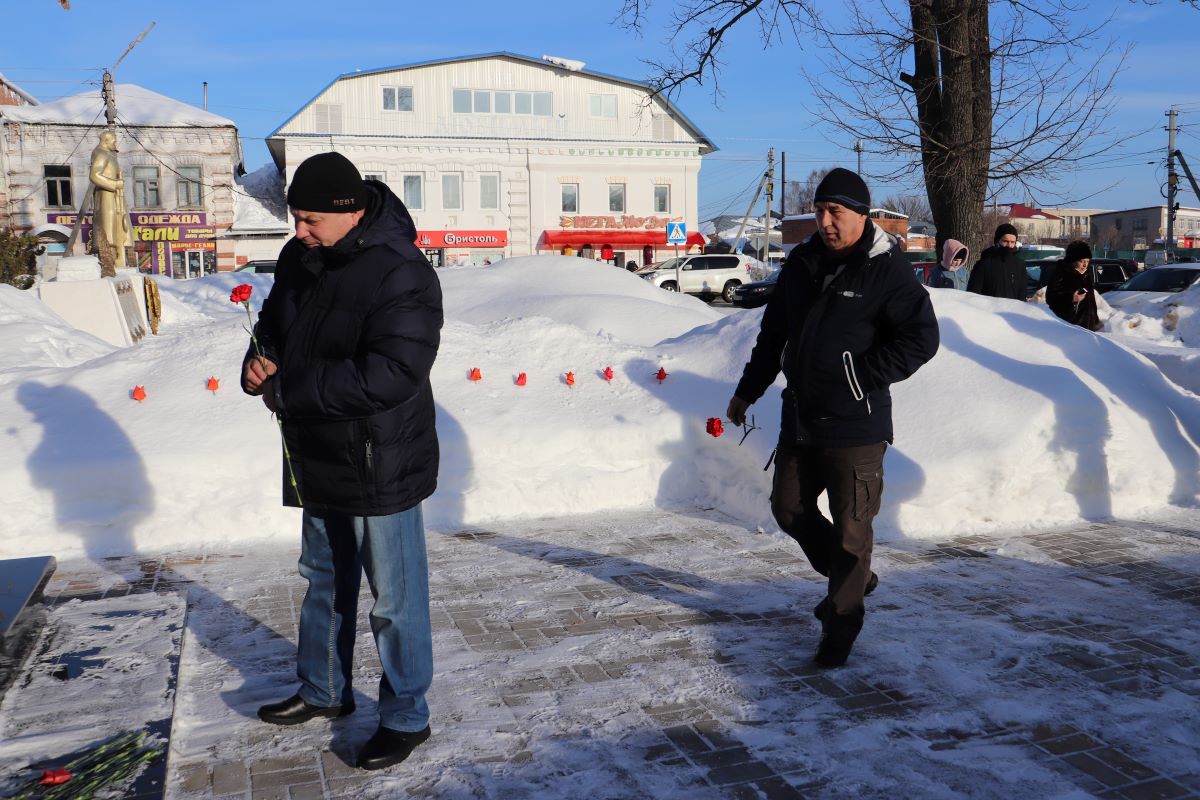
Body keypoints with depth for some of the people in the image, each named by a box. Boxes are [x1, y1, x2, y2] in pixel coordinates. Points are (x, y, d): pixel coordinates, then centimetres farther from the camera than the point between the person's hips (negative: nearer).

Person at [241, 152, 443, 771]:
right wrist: (259, 363, -9)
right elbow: (274, 325, 16)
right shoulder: (300, 257, 2)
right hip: (318, 460, 9)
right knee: (324, 580, 23)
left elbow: (386, 376, -31)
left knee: (395, 597, 5)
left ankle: (406, 718, 22)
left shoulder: (401, 276, -24)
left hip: (380, 465, -8)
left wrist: (286, 391, -25)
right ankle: (323, 691, 43)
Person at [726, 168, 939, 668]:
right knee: (789, 509, 18)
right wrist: (747, 392, 20)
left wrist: (861, 377, -18)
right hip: (799, 420, 7)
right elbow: (773, 334, 17)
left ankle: (841, 627, 19)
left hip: (854, 428, -7)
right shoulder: (801, 264, 8)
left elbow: (921, 339, -13)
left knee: (850, 529, 2)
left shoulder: (887, 271, -11)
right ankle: (852, 579, 39)